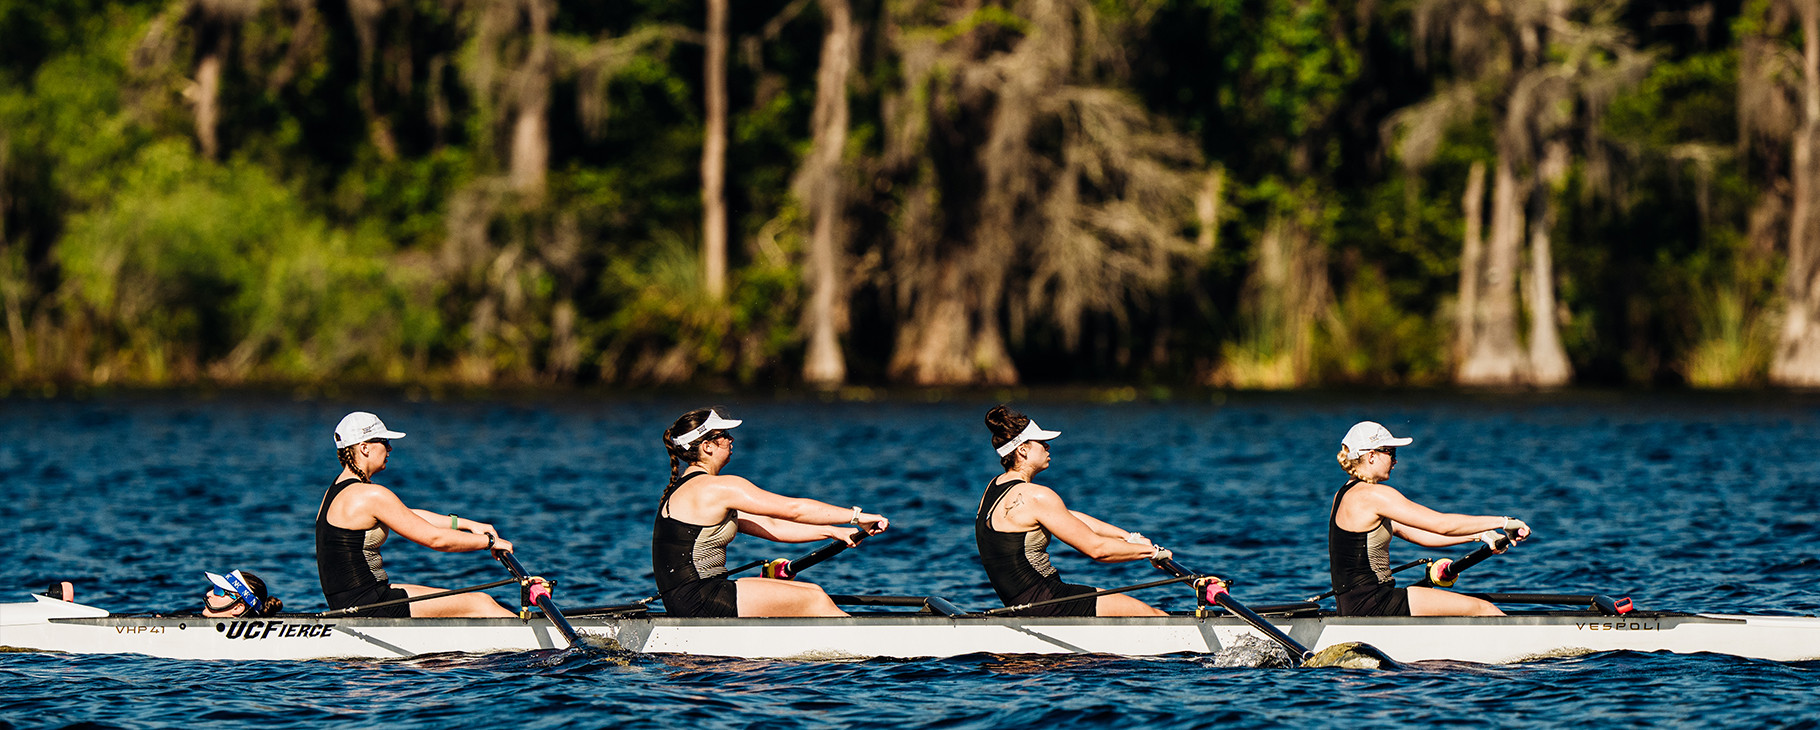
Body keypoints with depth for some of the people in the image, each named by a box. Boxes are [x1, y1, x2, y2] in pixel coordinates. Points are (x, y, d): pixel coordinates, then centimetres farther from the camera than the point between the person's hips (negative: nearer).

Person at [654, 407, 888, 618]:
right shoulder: (718, 488, -14)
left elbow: (769, 526, 17)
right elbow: (793, 509, -12)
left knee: (813, 593, 10)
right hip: (700, 602, -10)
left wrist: (833, 532, 13)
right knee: (815, 601, -4)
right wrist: (856, 516, -3)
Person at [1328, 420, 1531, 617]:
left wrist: (1479, 535, 10)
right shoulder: (1372, 495, -16)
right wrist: (1502, 522, -7)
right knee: (1483, 609, -8)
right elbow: (1442, 524, -16)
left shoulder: (1346, 495, 16)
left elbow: (1418, 535, 16)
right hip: (1370, 604, -10)